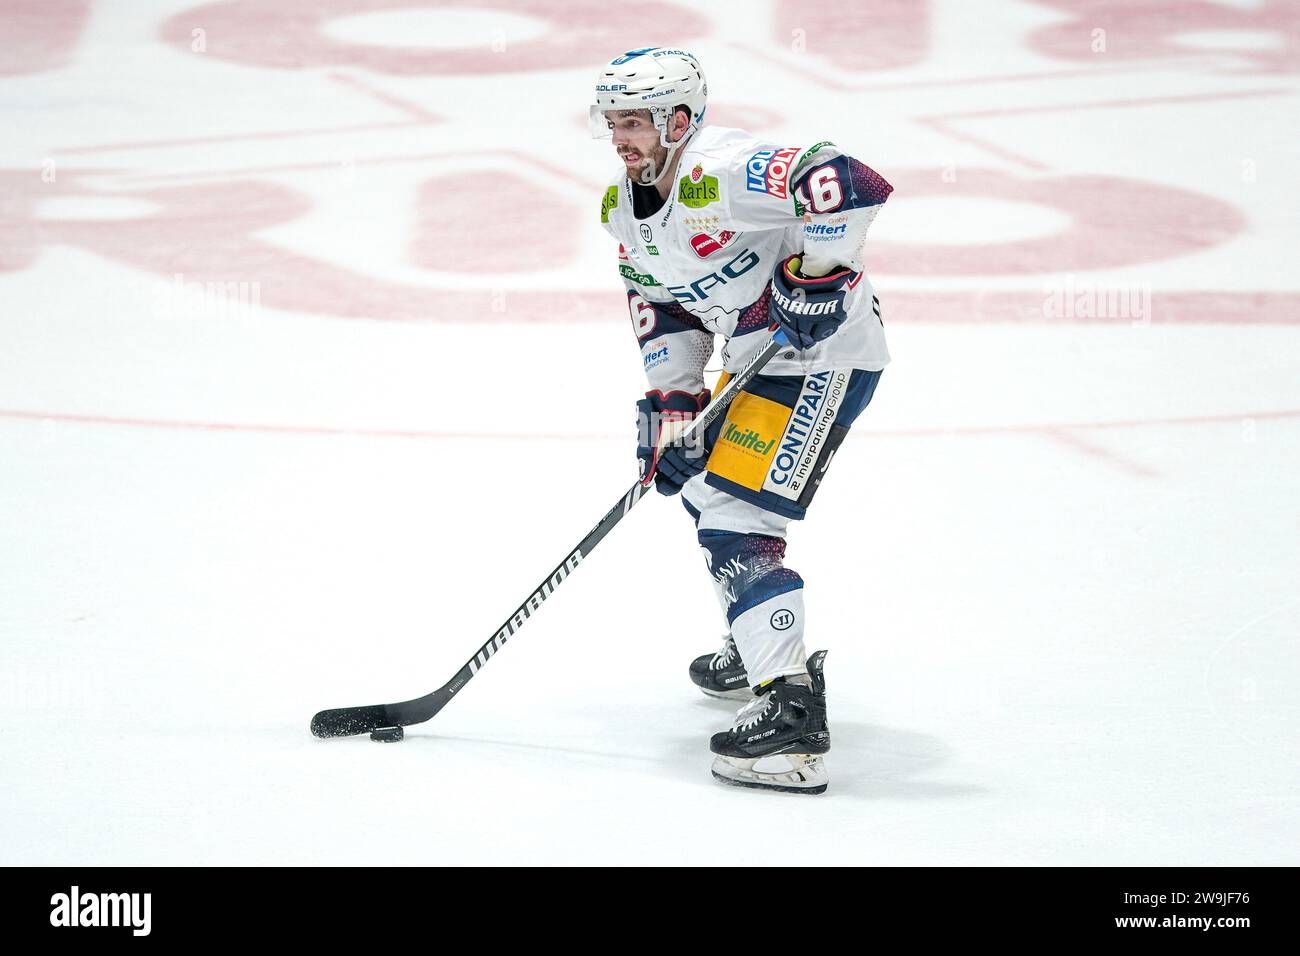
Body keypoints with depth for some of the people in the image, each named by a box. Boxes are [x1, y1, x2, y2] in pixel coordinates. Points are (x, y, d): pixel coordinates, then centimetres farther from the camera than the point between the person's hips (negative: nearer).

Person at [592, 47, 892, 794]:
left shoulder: (721, 174, -26)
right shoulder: (626, 208, 5)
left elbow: (846, 185, -36)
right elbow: (663, 311, 12)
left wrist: (815, 275, -29)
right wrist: (671, 403, 1)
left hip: (826, 353, -11)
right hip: (760, 361, 11)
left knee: (737, 520, -18)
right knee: (700, 485, 26)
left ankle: (792, 714, -23)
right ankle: (762, 646, 44)